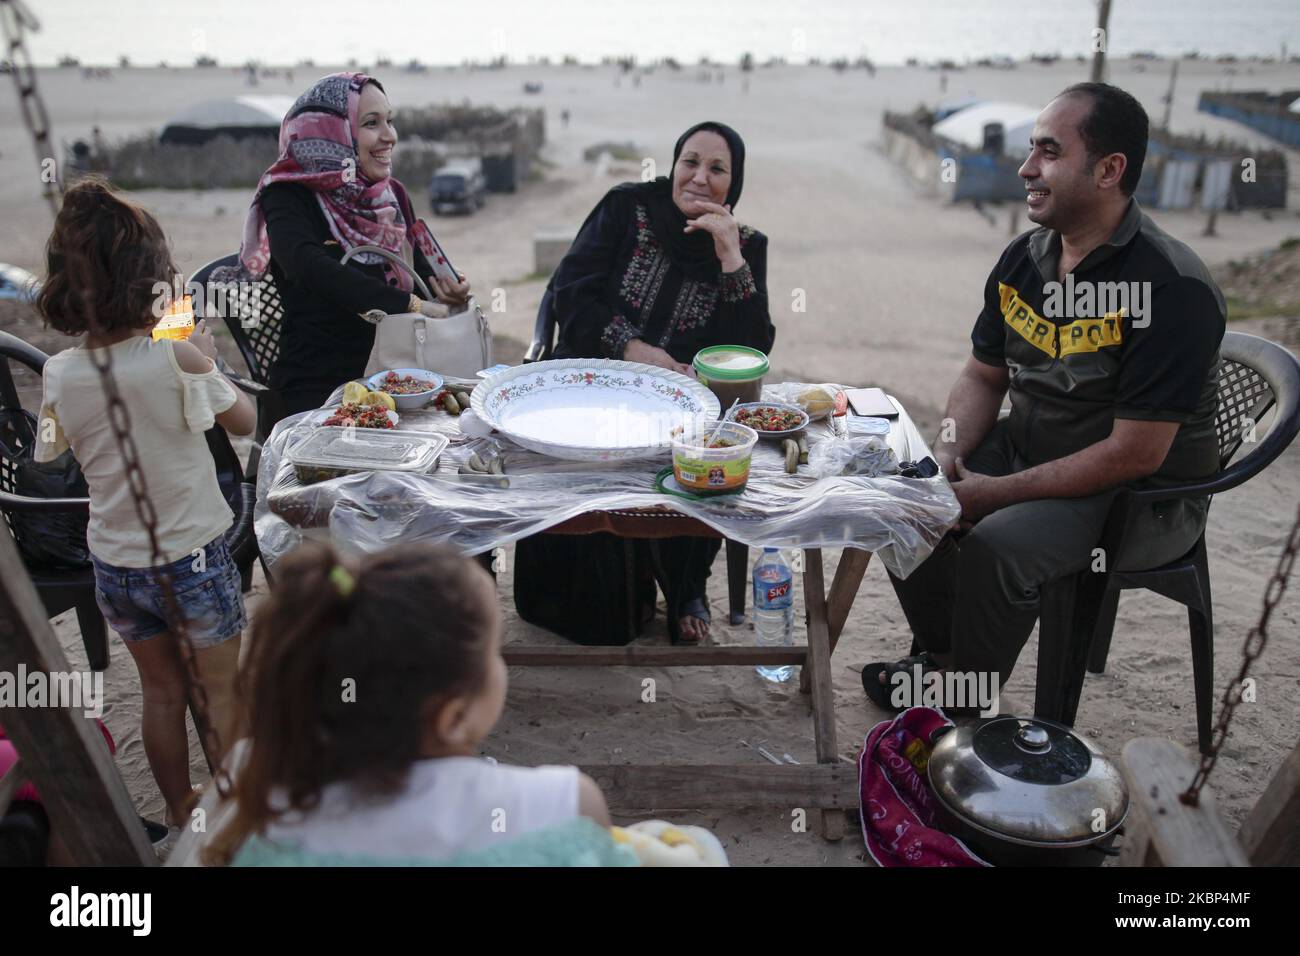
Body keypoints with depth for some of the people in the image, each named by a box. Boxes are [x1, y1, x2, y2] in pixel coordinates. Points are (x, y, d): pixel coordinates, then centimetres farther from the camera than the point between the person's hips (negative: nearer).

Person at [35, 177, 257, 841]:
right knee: (222, 693, 15)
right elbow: (245, 421, -6)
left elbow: (49, 456, 7)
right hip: (194, 557, -4)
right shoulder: (178, 360, -21)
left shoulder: (60, 374, -9)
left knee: (161, 693, 22)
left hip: (117, 565, 4)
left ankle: (180, 817, 37)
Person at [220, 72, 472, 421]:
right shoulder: (289, 196, -7)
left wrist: (441, 287, -9)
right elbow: (309, 267, -26)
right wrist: (410, 304, -32)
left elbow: (420, 267, 16)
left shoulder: (392, 195, 13)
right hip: (318, 387, -6)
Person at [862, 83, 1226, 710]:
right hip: (1027, 451, 8)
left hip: (1142, 498, -7)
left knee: (995, 547, -30)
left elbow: (1135, 454, -26)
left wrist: (997, 493, -23)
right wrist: (947, 456, -9)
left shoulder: (1172, 287, -24)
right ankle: (943, 655, 16)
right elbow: (983, 377, 10)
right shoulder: (1023, 260, -1)